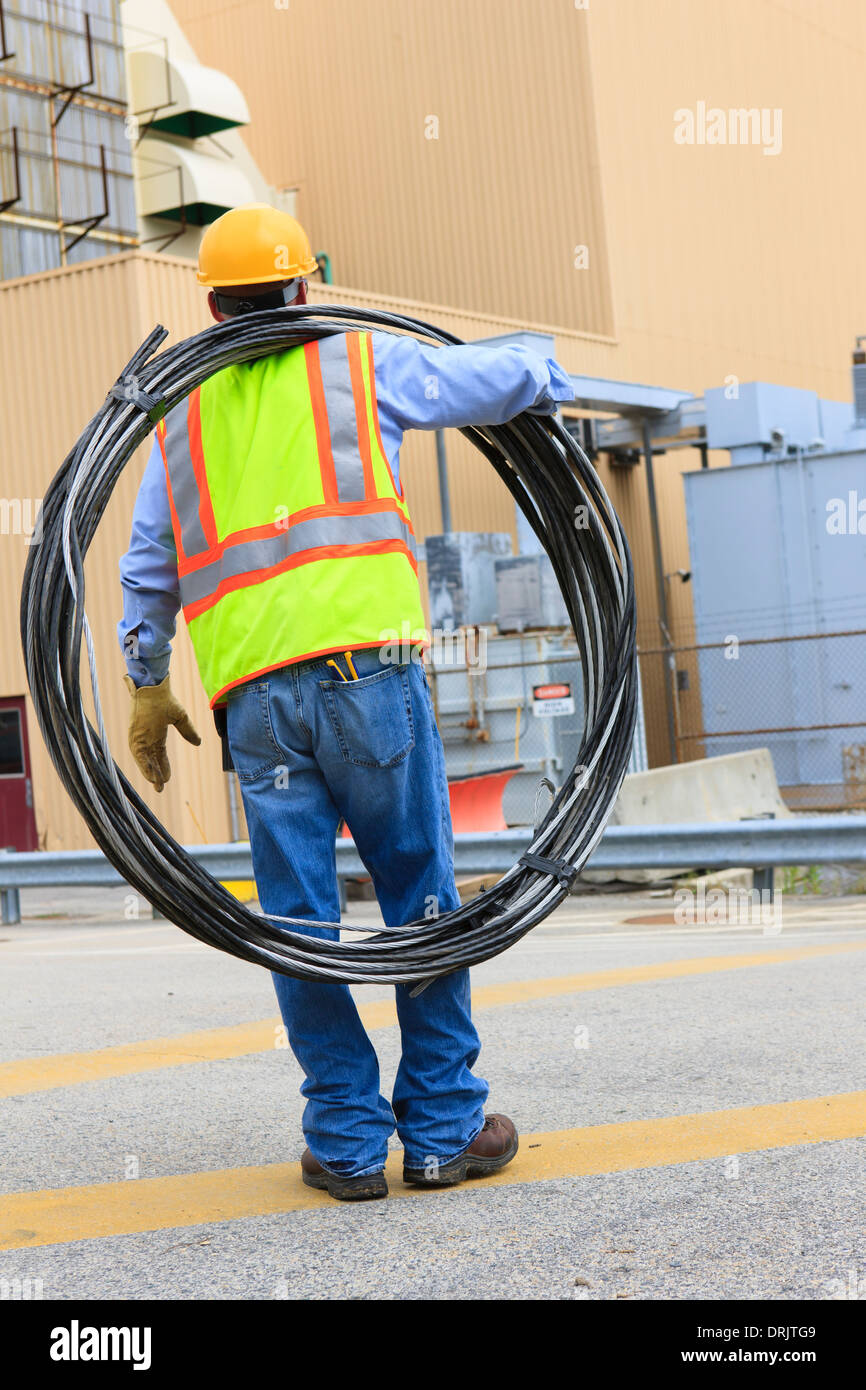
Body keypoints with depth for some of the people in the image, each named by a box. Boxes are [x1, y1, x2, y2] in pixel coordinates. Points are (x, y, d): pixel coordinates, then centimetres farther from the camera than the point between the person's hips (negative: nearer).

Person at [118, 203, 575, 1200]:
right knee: (421, 897, 5)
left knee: (299, 920, 7)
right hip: (366, 659, -3)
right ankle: (444, 1129, 9)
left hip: (252, 688, 3)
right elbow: (505, 381, 13)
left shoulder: (184, 407, 21)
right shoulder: (362, 359, 12)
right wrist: (549, 375, 35)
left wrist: (146, 682, 30)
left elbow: (147, 561, 23)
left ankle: (348, 1142, 11)